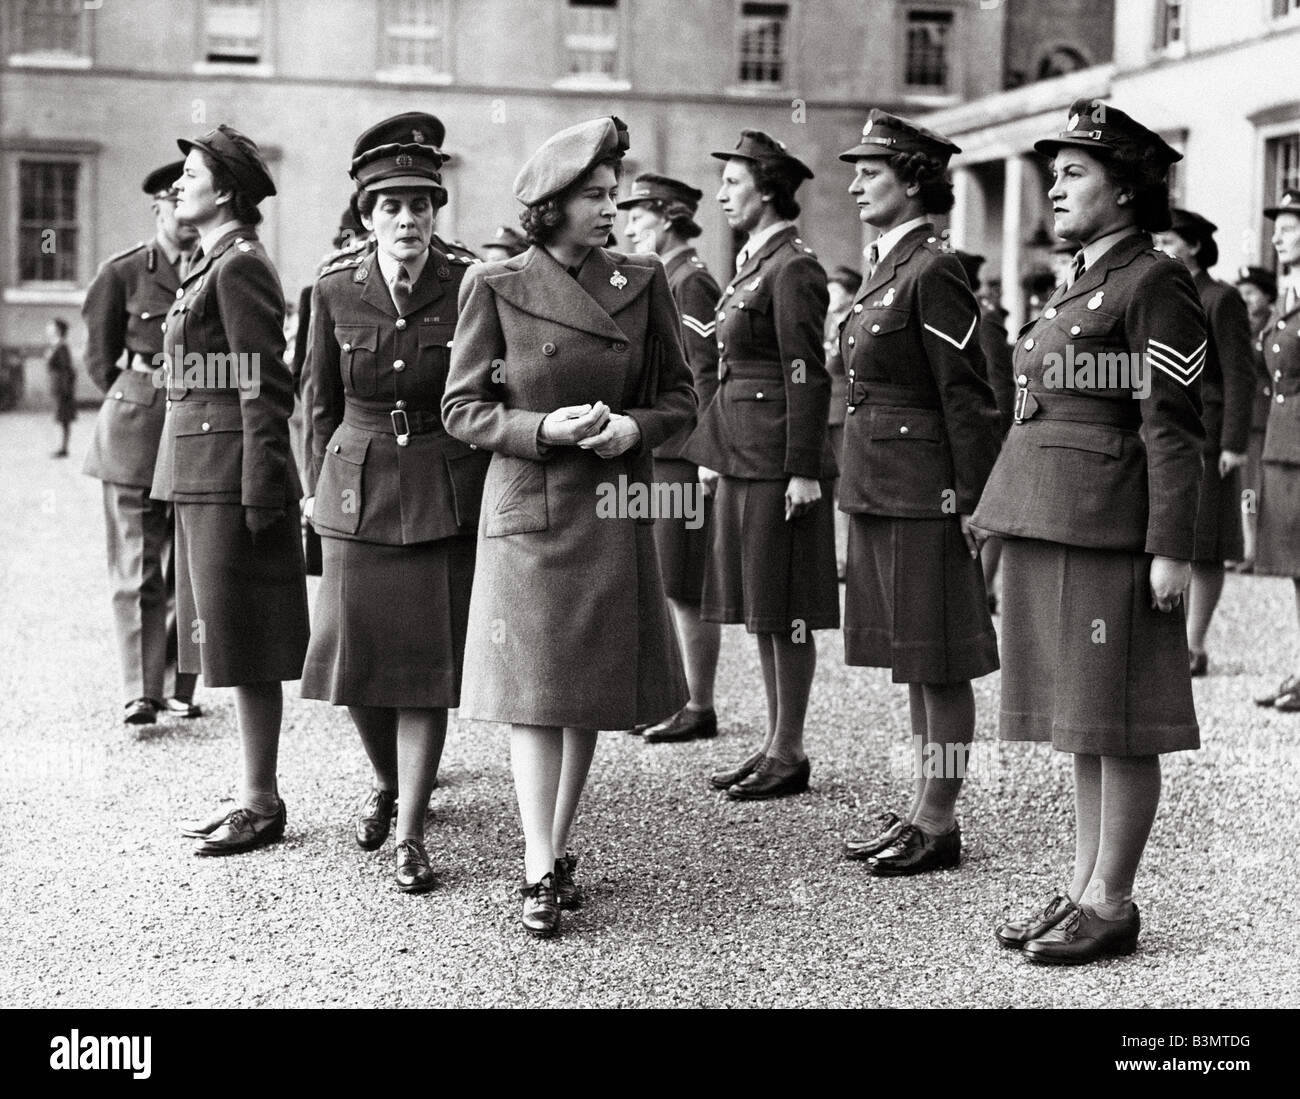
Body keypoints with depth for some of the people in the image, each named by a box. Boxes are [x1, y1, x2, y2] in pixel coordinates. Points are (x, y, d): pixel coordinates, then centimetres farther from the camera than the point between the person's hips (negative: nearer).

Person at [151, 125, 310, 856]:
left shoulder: (240, 265, -12)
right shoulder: (215, 264, 17)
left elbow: (264, 387, -17)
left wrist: (259, 492, -20)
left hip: (231, 475, -10)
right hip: (201, 476, 10)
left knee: (246, 646, -3)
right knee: (233, 643, 13)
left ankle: (263, 804, 5)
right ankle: (254, 796, 21)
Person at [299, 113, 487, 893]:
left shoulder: (469, 288, -5)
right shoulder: (335, 292, 0)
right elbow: (320, 399, 9)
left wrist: (495, 491, 0)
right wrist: (317, 487, 10)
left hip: (448, 496, -2)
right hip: (359, 492, 2)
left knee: (430, 662, -2)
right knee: (358, 659, 6)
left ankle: (411, 831, 8)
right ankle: (389, 784, 35)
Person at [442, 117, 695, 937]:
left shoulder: (643, 283, 4)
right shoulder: (496, 288, -3)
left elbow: (680, 398, 9)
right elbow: (463, 410, -1)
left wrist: (633, 426, -12)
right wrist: (544, 426, -17)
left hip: (612, 510, 3)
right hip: (527, 507, -3)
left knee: (593, 689, 9)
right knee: (533, 688, -6)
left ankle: (559, 849, 23)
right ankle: (541, 871, -4)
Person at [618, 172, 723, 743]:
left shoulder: (691, 282, -12)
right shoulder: (662, 280, 17)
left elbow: (708, 374, -17)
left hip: (684, 457, -10)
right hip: (655, 458, 10)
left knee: (688, 589, -3)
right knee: (670, 587, 14)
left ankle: (700, 707, 4)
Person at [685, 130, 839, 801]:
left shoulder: (793, 268, -12)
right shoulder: (751, 264, 16)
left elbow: (808, 375, -17)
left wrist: (803, 471, -20)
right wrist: (709, 452, 17)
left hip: (778, 461, -9)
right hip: (741, 460, 9)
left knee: (784, 611, -2)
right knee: (759, 608, 13)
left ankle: (790, 755, 7)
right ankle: (776, 743, 21)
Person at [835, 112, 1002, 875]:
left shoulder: (933, 272, -14)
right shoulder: (887, 267, 14)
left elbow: (968, 396, -17)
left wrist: (974, 502, -18)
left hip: (925, 492, -10)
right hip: (880, 490, 10)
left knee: (940, 661, -1)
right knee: (914, 660, 15)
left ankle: (940, 825, 8)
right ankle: (923, 808, 24)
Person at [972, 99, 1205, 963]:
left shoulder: (1155, 283, -9)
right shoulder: (1082, 282, 18)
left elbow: (1174, 428, -14)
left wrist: (1171, 548, -18)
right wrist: (1007, 518, 20)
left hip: (1111, 531, -9)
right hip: (1051, 525, 9)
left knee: (1118, 721, -1)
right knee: (1081, 716, 13)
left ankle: (1111, 902, 8)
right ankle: (1085, 889, 21)